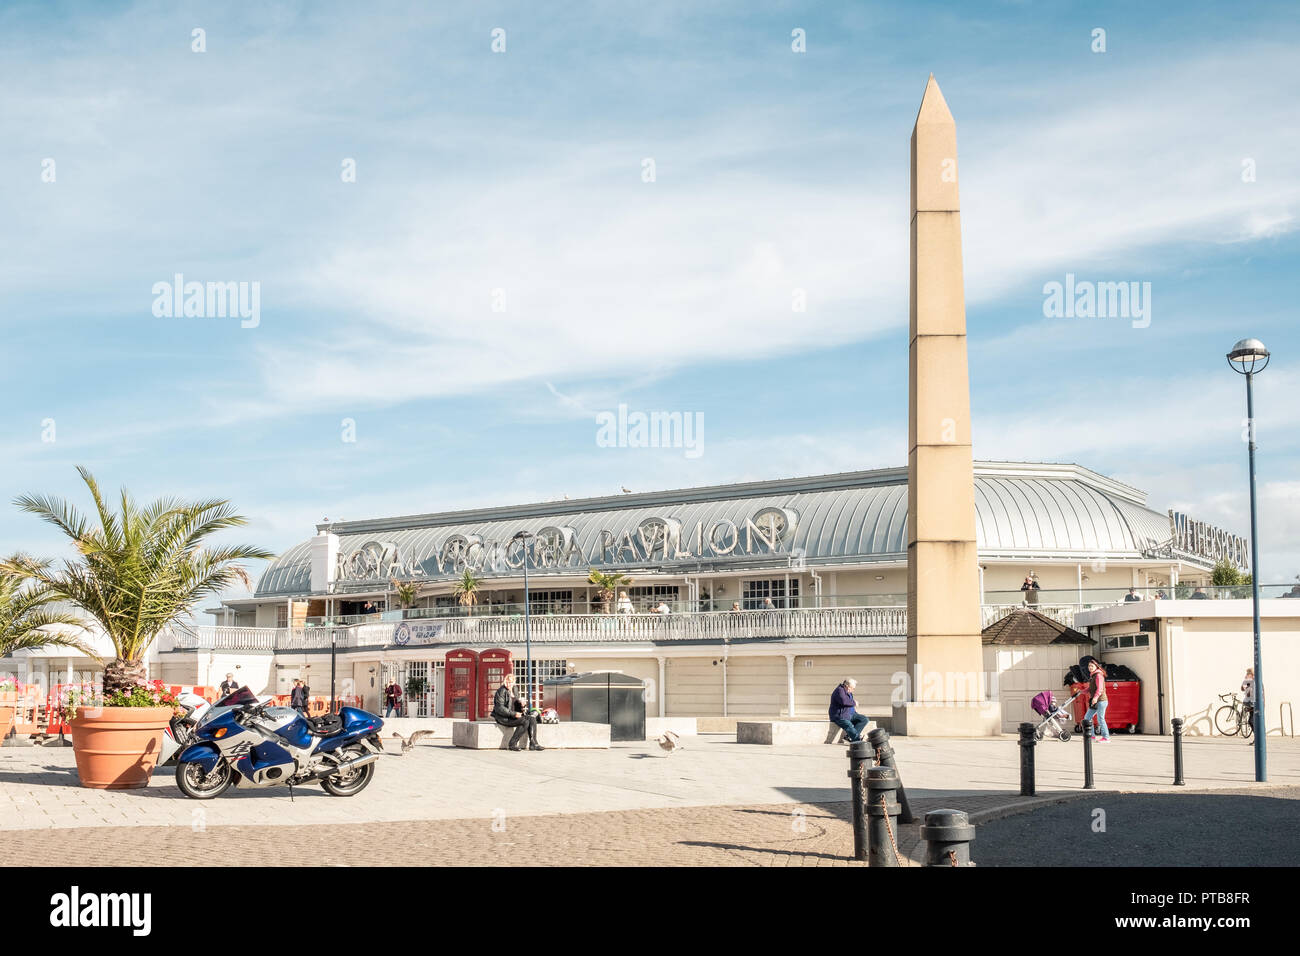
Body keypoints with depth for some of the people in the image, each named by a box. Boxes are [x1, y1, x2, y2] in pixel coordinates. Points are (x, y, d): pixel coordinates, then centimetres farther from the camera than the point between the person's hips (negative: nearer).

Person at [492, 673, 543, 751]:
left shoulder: (513, 690, 13)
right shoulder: (501, 691, -12)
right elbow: (499, 708, -20)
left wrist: (521, 703, 0)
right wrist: (514, 714, -25)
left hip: (512, 715, 8)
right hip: (503, 717, -8)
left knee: (532, 719, -10)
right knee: (525, 722, -25)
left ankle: (533, 744, -14)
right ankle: (513, 744, -17)